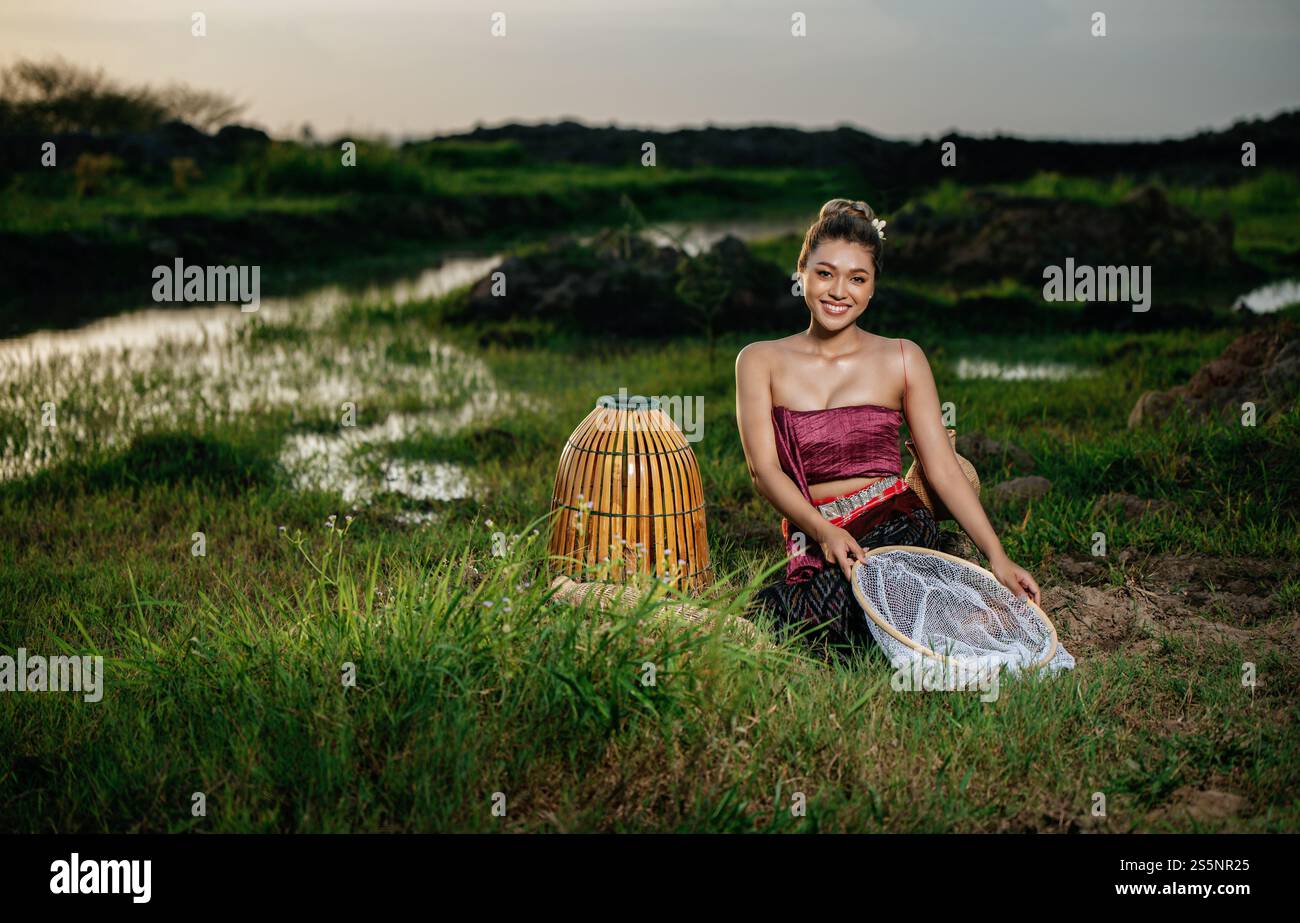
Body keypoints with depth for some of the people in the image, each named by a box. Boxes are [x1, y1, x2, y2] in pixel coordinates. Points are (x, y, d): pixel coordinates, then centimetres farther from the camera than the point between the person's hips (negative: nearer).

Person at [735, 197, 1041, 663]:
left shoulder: (902, 359, 8)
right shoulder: (760, 362, 7)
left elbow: (943, 468, 5)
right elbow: (764, 468, -3)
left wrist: (996, 556, -5)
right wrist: (823, 532, -21)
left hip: (896, 523, -1)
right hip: (809, 539, 1)